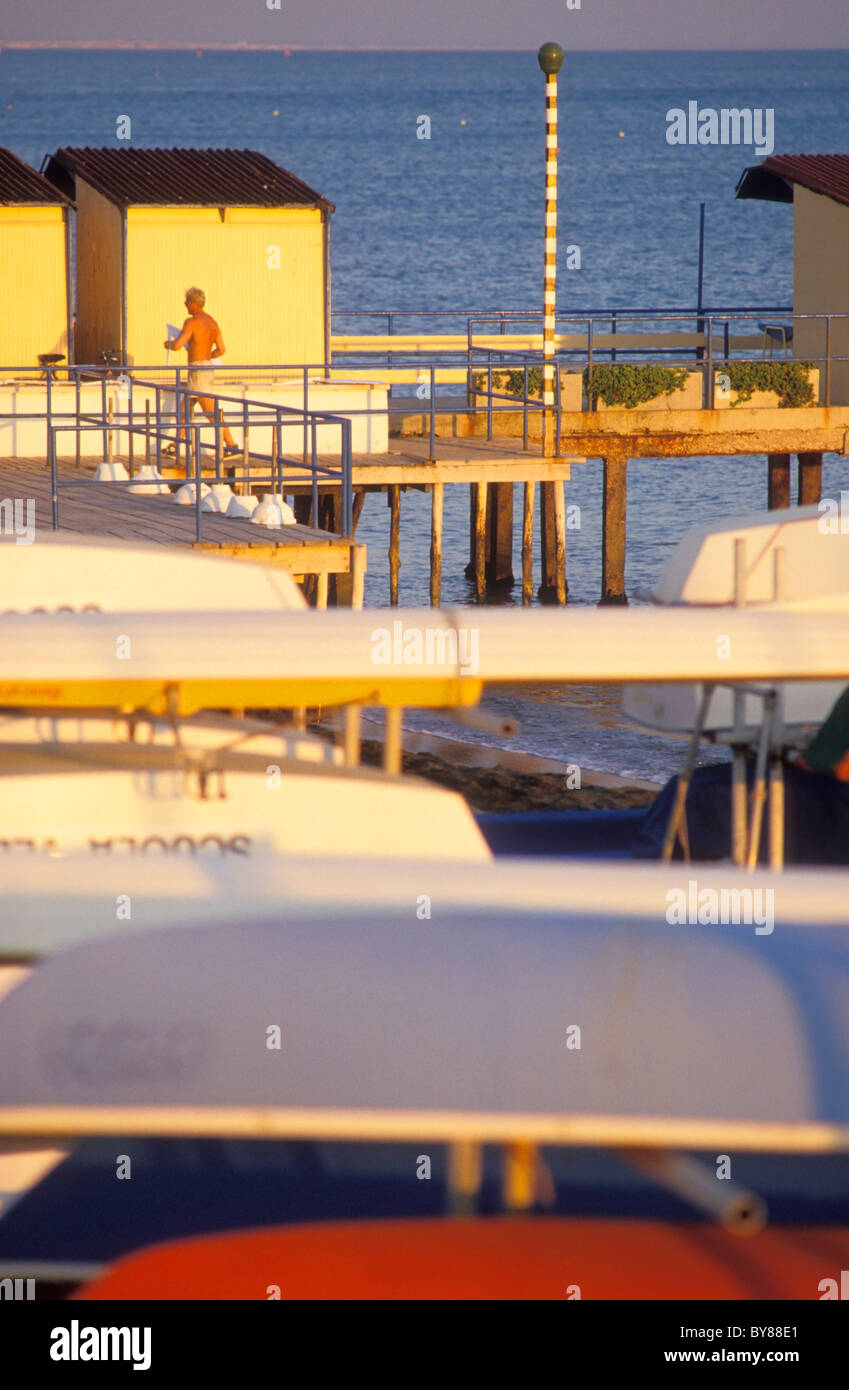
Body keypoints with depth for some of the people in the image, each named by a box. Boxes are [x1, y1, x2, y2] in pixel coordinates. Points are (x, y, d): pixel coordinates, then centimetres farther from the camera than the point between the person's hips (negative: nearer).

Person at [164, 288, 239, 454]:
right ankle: (175, 447, 20)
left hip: (197, 370, -9)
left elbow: (177, 345, -20)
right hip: (208, 367, 9)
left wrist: (169, 343, 3)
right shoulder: (212, 322, 10)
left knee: (211, 412, -9)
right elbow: (221, 350, 12)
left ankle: (232, 445, -11)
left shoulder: (192, 322, -15)